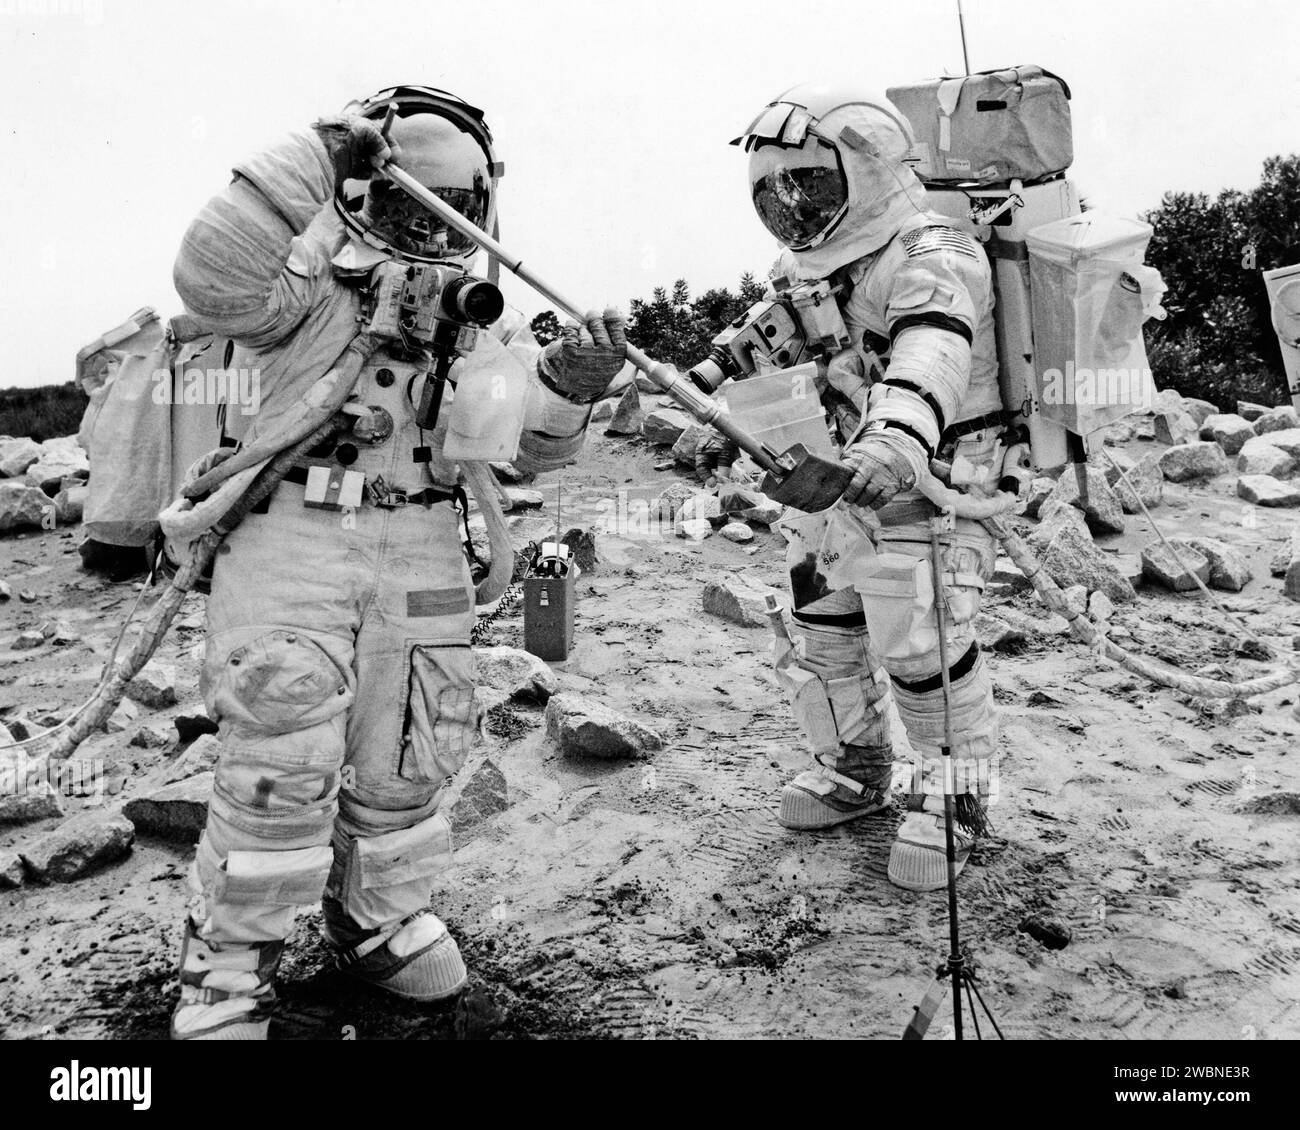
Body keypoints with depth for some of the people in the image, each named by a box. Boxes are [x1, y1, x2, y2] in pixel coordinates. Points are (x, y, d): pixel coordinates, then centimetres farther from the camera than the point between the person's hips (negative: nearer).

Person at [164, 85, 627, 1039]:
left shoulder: (482, 318, 13)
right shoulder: (309, 284, 1)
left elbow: (529, 443, 4)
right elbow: (213, 278, -20)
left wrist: (569, 386, -18)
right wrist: (314, 157, -19)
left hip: (424, 553, 4)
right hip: (292, 537, -4)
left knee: (405, 761, 11)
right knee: (285, 760, -9)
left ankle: (378, 915, 34)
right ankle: (228, 965, 10)